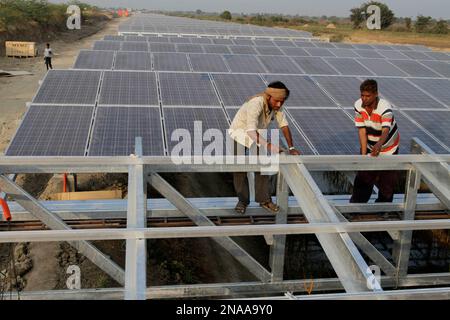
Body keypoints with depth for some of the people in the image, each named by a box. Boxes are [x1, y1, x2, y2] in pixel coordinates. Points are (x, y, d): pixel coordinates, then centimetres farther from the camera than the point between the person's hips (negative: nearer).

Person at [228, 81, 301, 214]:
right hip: (239, 132, -5)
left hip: (257, 135, 5)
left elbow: (284, 125, -10)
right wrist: (268, 145, -61)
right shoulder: (255, 104, -38)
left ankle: (264, 199, 5)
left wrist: (291, 148, -17)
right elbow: (251, 131, -49)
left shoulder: (276, 104, -17)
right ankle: (242, 200, 3)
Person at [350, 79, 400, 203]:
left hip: (388, 148, -3)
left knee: (387, 180, 6)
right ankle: (356, 203, 21)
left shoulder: (385, 108, -31)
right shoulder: (358, 106, -19)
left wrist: (379, 145, -67)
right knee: (363, 176, 6)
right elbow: (362, 131, -19)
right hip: (370, 146, 3)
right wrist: (364, 154, -24)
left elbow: (385, 131, -45)